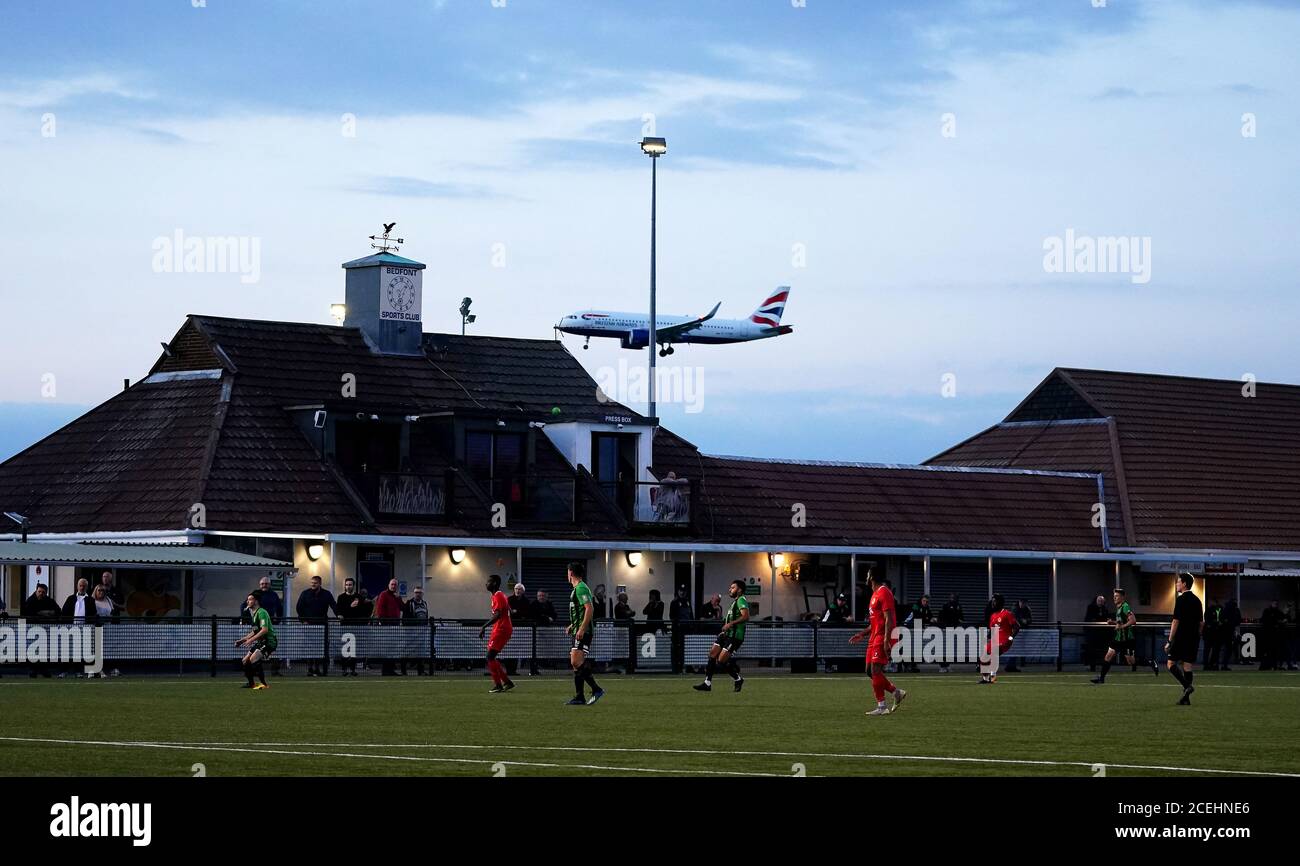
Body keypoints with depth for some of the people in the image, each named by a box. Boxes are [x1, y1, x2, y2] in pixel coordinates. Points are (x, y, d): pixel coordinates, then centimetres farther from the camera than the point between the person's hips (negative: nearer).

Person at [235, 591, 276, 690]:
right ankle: (251, 684, 25)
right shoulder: (253, 613, 16)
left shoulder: (261, 612, -16)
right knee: (245, 661, 9)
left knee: (253, 659, -25)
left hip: (269, 641, -10)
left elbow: (264, 629, -26)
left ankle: (264, 684, -21)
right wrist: (242, 640, 19)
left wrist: (251, 640, -26)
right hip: (261, 642, 10)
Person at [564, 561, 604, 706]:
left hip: (583, 632, -10)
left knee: (576, 662, -17)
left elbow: (589, 608, -21)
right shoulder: (578, 588, 20)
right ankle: (579, 697, 7)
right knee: (576, 664, 7)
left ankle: (596, 689, -17)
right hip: (579, 632, 10)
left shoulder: (581, 588, -12)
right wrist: (573, 626, 27)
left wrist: (582, 628, -25)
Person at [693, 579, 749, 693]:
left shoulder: (741, 600, -11)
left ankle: (738, 679, 10)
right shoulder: (735, 601, 20)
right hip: (726, 634, 10)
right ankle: (707, 683, 7)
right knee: (712, 654, 4)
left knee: (721, 661, -11)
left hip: (734, 636, -10)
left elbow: (746, 616, -25)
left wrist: (731, 624, -27)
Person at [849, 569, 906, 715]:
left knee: (875, 670, -15)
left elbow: (889, 619, -19)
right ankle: (897, 692, 17)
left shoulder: (884, 593, -12)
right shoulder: (876, 594, 20)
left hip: (882, 638, -10)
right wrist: (862, 635, 21)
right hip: (875, 638, 10)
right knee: (870, 670, 8)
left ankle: (881, 707, -14)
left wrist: (886, 640, -25)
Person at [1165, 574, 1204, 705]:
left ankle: (1187, 685, -19)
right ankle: (1186, 698, 3)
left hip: (1181, 638, -7)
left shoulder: (1181, 599, -11)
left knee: (1170, 663, -1)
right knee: (1187, 665, 7)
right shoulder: (1196, 600, 13)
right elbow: (1201, 622, 16)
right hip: (1193, 638, 7)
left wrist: (1170, 641, -12)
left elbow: (1176, 621, -14)